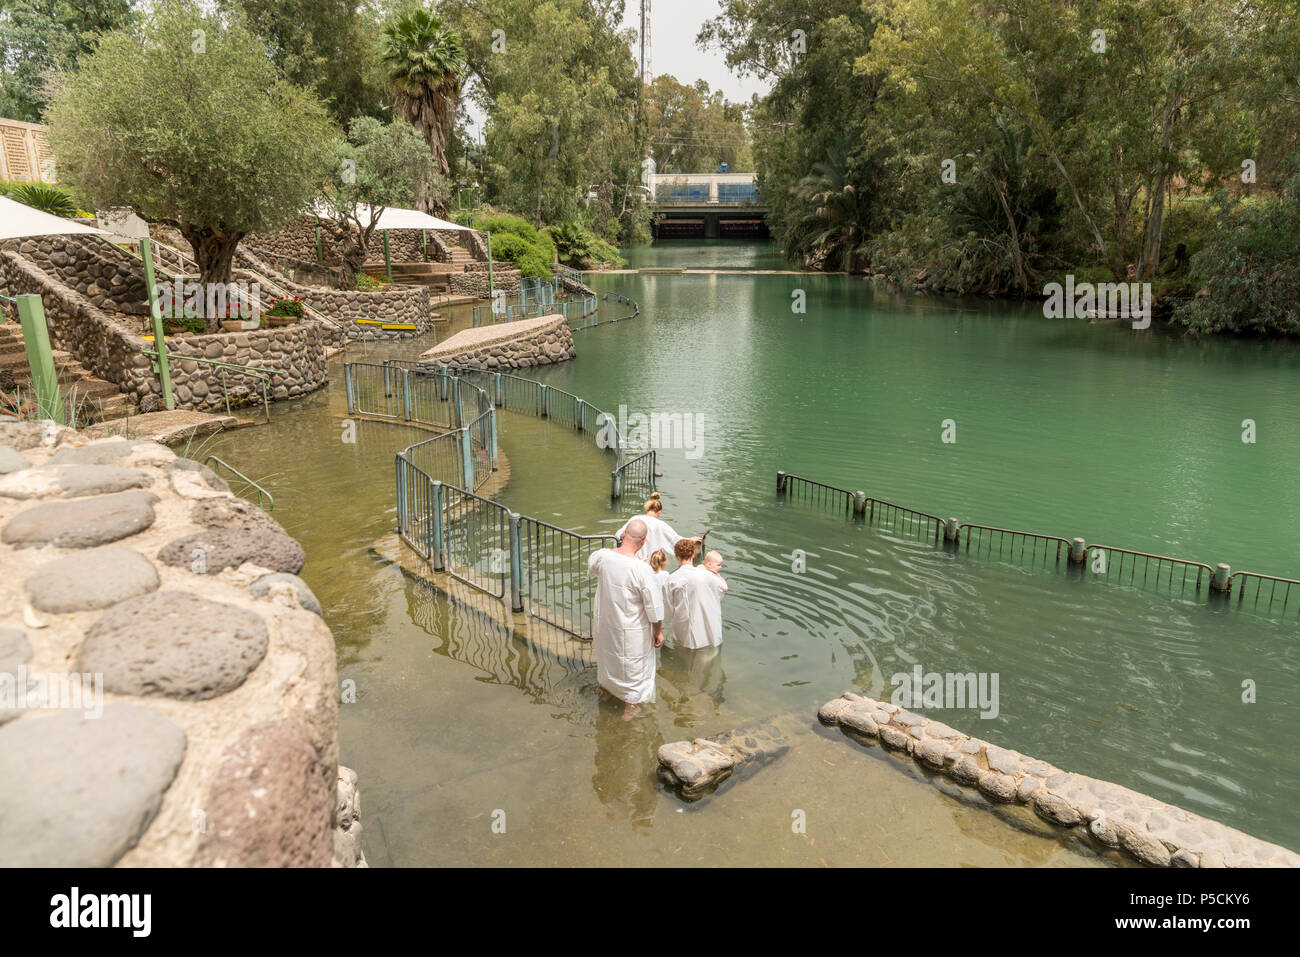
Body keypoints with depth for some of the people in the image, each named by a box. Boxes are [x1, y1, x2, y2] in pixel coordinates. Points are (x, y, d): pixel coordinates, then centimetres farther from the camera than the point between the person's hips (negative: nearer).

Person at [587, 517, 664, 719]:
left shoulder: (601, 556, -17)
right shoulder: (642, 569, -30)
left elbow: (591, 568, 10)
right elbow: (654, 606, -20)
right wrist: (658, 631, -5)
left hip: (603, 622, 5)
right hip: (631, 630, -5)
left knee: (607, 655, 31)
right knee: (634, 664, 19)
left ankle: (607, 685, 56)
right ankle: (632, 702, 36)